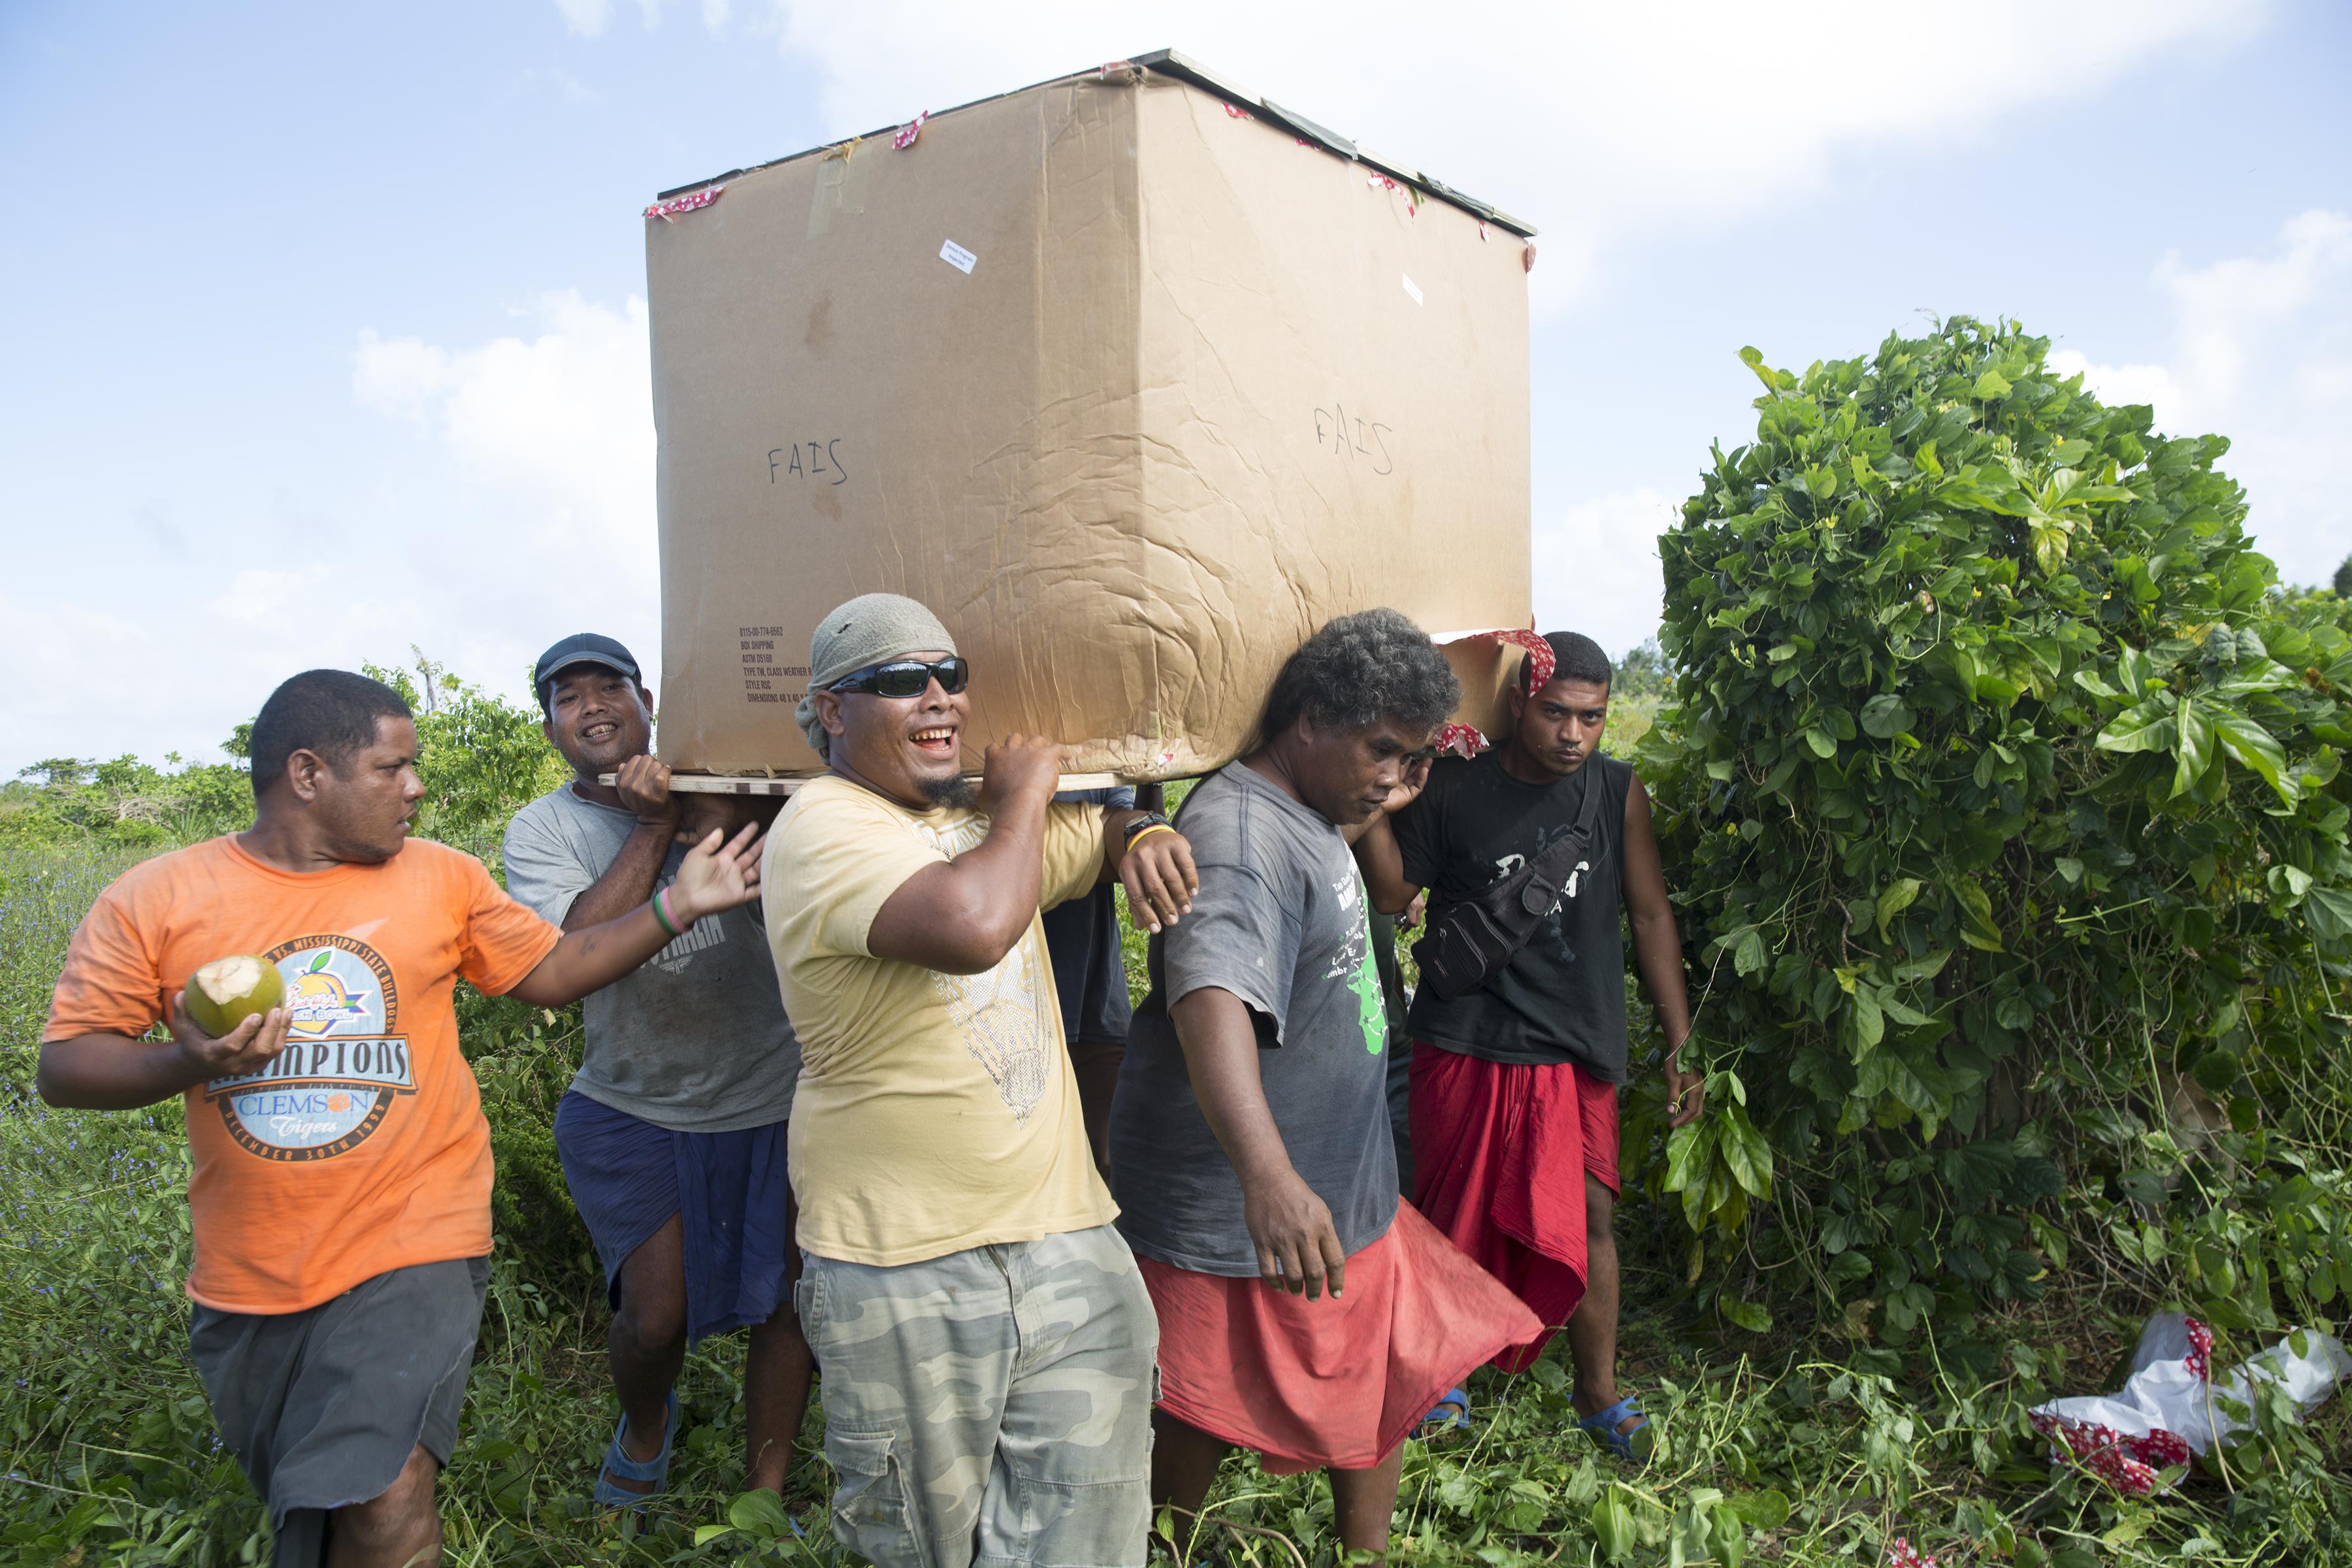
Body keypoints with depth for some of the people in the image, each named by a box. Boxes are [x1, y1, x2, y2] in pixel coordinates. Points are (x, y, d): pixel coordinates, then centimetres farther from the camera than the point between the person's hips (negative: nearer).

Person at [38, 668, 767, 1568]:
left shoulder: (442, 879, 0)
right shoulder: (154, 901, -5)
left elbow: (551, 972, 7)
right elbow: (65, 1064, -4)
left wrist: (678, 905, -1)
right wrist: (187, 1062, -23)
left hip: (412, 1249, -1)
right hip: (247, 1280, 2)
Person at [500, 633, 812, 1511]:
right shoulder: (540, 830, -2)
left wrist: (721, 815, -31)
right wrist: (656, 824, -19)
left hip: (772, 1096, 1)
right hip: (633, 1109, 0)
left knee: (786, 1301, 7)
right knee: (655, 1313, -2)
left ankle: (764, 1495, 29)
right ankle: (645, 1426, 35)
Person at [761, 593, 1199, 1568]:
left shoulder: (989, 816, 12)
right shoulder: (823, 825, -13)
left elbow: (1109, 834, 25)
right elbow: (971, 925, -30)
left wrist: (1141, 837, 0)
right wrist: (1022, 798, -13)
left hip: (1070, 1246, 6)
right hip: (903, 1277, -6)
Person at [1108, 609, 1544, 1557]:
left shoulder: (1315, 821, 9)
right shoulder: (1241, 832, -25)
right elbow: (1212, 997, -43)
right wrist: (1268, 1174, -55)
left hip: (1343, 1194, 10)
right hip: (1234, 1220, -10)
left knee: (1391, 1381, 19)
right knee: (1198, 1432, 8)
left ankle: (1368, 1553, 38)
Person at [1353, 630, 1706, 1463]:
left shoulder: (1619, 792, -1)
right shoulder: (1453, 790, -6)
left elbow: (1650, 914, 5)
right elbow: (1394, 894, 2)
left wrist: (1681, 1042, 5)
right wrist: (1377, 811, -16)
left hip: (1578, 1049, 1)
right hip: (1464, 1044, -1)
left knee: (1589, 1217, 6)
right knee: (1454, 1218, 11)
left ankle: (1599, 1394, 27)